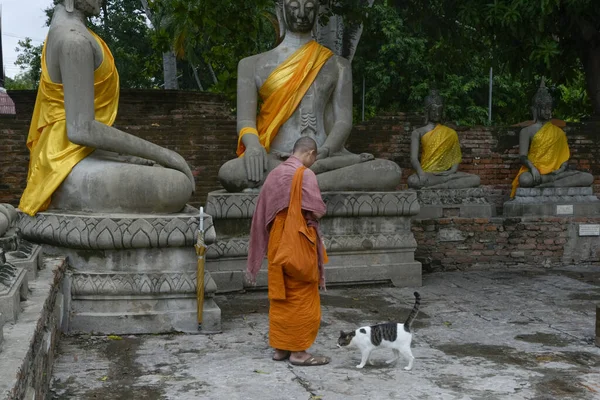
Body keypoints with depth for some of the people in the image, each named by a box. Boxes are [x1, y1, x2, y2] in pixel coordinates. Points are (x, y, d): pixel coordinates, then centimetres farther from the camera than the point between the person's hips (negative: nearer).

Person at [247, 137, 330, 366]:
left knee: (280, 297, 11)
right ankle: (298, 351, 3)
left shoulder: (274, 174, 10)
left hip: (277, 244, 7)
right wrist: (318, 211, 3)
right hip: (298, 245, -7)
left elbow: (264, 214, 12)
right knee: (301, 299, 0)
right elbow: (317, 211, -17)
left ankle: (279, 348, 17)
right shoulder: (305, 174, -13)